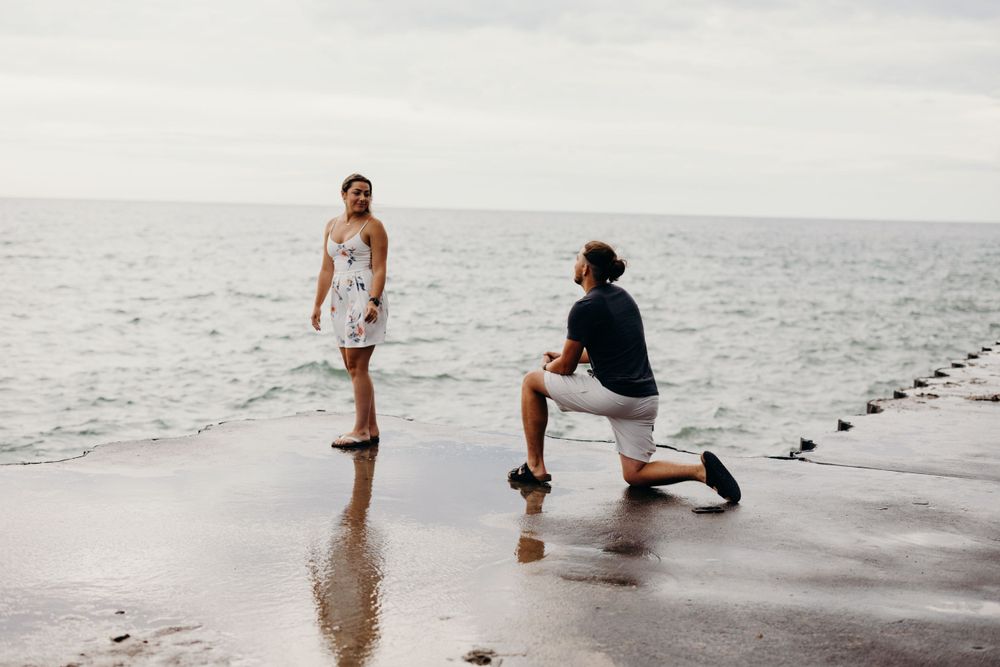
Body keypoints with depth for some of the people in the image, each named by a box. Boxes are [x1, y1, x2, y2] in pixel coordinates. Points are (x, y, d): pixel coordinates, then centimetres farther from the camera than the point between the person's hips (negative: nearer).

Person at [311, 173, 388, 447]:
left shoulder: (373, 226, -4)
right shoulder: (331, 226, 14)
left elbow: (379, 269, -11)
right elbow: (327, 269, 17)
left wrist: (373, 301, -23)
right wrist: (317, 304, 14)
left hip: (364, 299, -7)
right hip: (341, 300, 7)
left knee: (357, 365, -8)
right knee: (353, 366, 9)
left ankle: (361, 431, -2)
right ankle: (371, 429, 16)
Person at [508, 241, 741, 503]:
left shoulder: (585, 308, -11)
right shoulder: (622, 296, 14)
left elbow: (566, 368, -4)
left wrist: (547, 365, 19)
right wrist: (562, 357, 29)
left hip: (613, 395, -8)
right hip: (646, 398, 8)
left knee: (531, 382, 10)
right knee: (634, 475, 17)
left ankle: (535, 467, 12)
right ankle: (701, 469, -6)